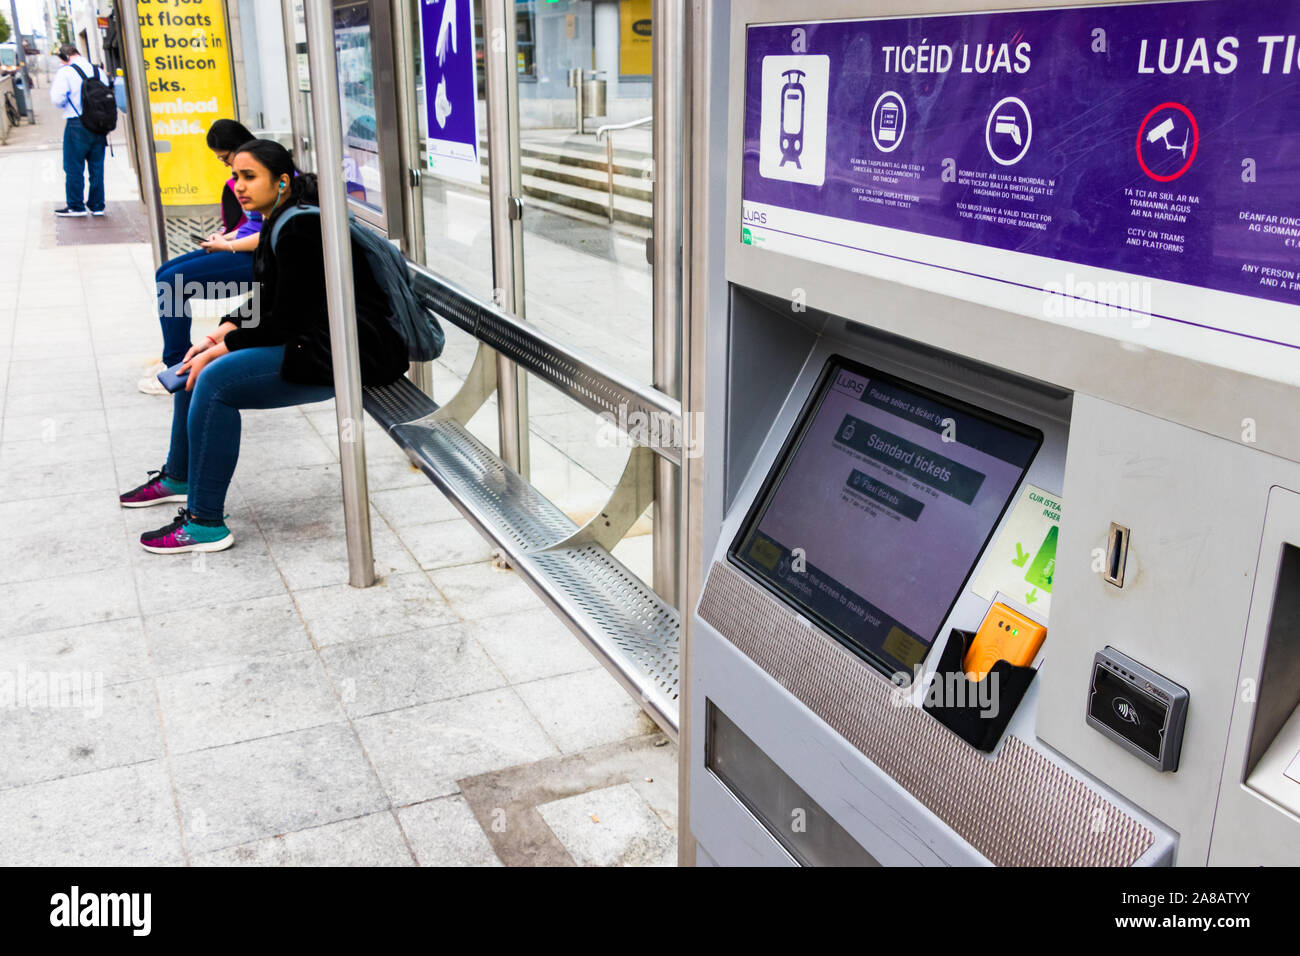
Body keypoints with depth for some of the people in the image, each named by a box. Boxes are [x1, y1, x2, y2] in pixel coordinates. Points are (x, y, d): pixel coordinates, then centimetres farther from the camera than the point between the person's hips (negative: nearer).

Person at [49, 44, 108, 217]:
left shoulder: (65, 72, -7)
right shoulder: (99, 71, 7)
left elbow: (57, 99, -12)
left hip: (76, 125, -5)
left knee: (74, 168, 4)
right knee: (97, 167, 10)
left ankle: (76, 206, 7)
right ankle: (97, 205, 14)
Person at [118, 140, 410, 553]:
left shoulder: (299, 229, -19)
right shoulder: (278, 223, 12)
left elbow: (285, 322, -20)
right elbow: (265, 304, 17)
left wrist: (221, 348, -12)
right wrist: (221, 333, 2)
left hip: (348, 350, -11)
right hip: (311, 338, 11)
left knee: (215, 381, -21)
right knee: (196, 364, 13)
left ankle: (205, 524, -13)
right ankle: (178, 477, 31)